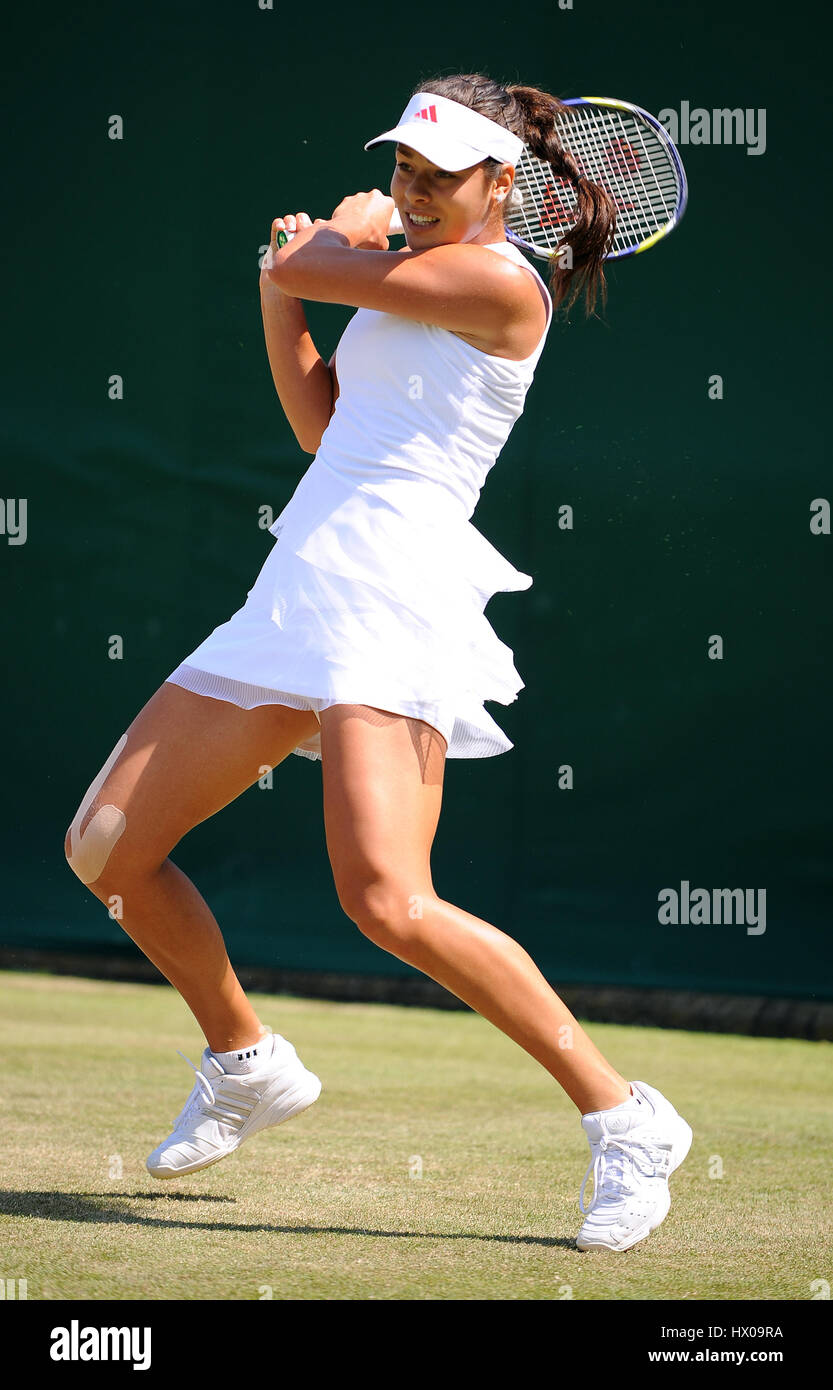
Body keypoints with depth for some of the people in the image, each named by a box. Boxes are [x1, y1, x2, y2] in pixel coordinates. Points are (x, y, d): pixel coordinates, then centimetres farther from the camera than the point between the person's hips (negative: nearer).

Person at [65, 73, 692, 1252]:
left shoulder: (498, 284, -8)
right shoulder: (405, 274, 20)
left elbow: (300, 265, -6)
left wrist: (350, 228, 16)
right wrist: (282, 297, 15)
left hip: (393, 596, -9)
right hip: (297, 593, 9)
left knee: (388, 903, -25)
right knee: (106, 847, 8)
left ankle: (625, 1120, -14)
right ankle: (247, 1066, 29)